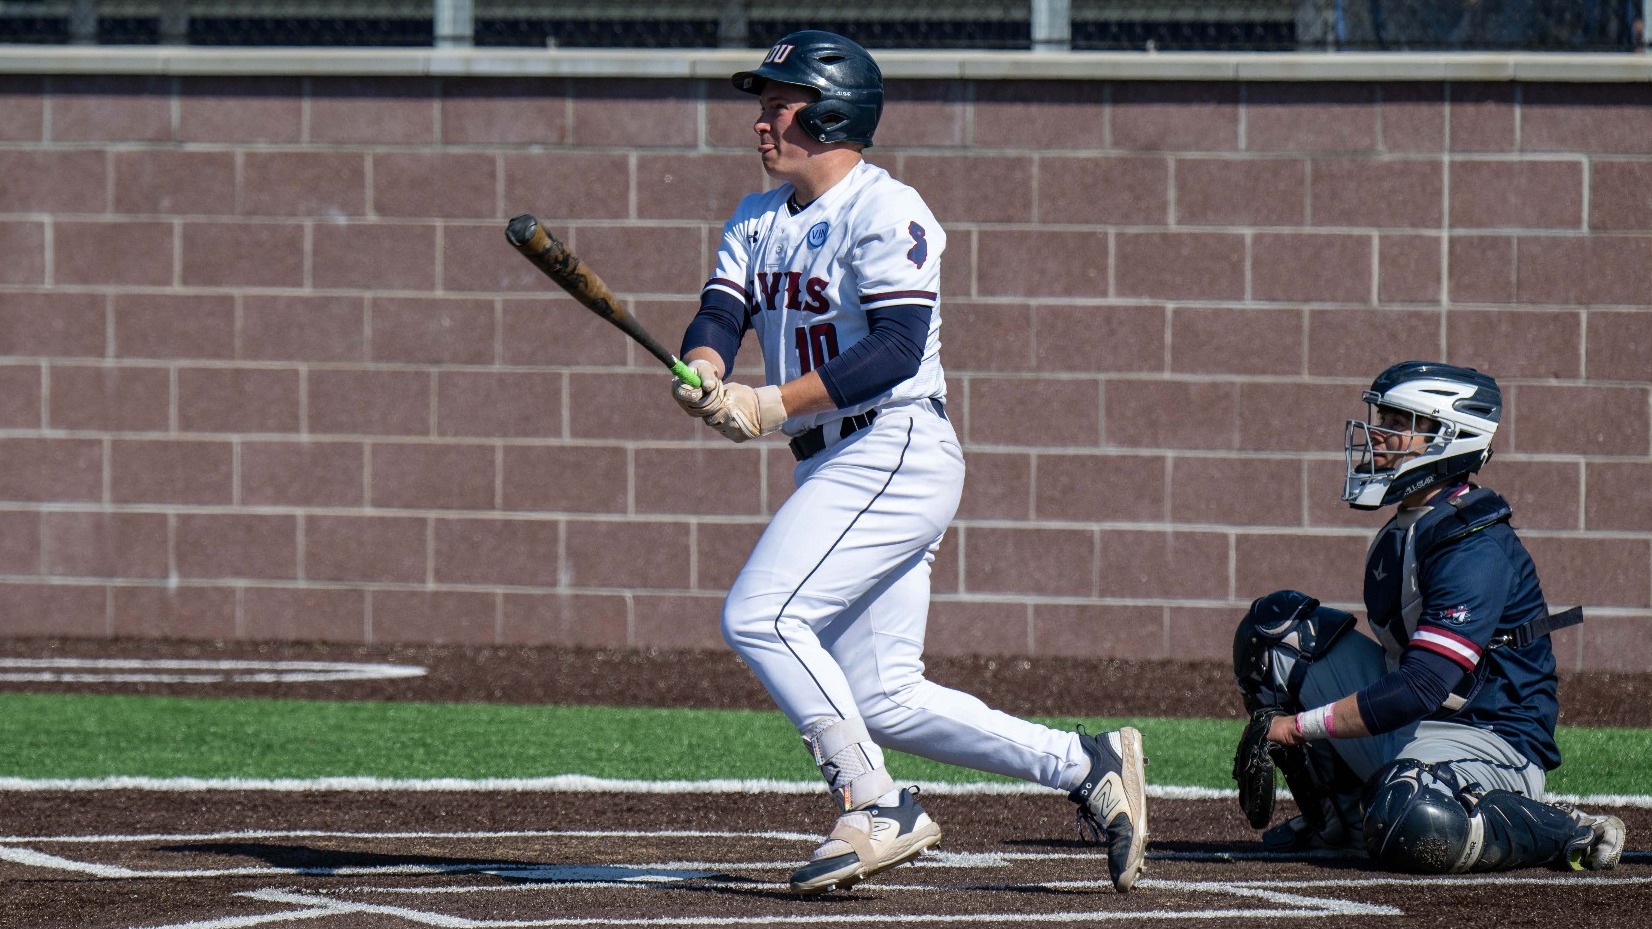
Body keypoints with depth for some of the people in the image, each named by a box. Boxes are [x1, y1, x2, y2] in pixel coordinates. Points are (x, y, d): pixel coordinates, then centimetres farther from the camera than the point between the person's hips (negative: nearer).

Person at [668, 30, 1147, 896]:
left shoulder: (884, 212, -10)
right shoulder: (758, 222, 17)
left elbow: (898, 347, -20)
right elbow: (720, 313, 4)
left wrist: (775, 404, -26)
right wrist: (704, 375, -20)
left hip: (896, 452, -9)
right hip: (836, 469, 9)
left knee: (759, 616, -20)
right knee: (881, 701, 5)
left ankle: (876, 808, -16)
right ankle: (1088, 766, 13)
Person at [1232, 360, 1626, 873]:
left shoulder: (1476, 547, -22)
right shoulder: (1401, 534, 8)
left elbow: (1419, 690, -28)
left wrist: (1301, 724, -22)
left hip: (1496, 743, -9)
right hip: (1412, 728, 9)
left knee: (1412, 830, -41)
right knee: (1277, 622, 5)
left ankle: (1563, 832, -11)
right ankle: (1340, 814, 12)